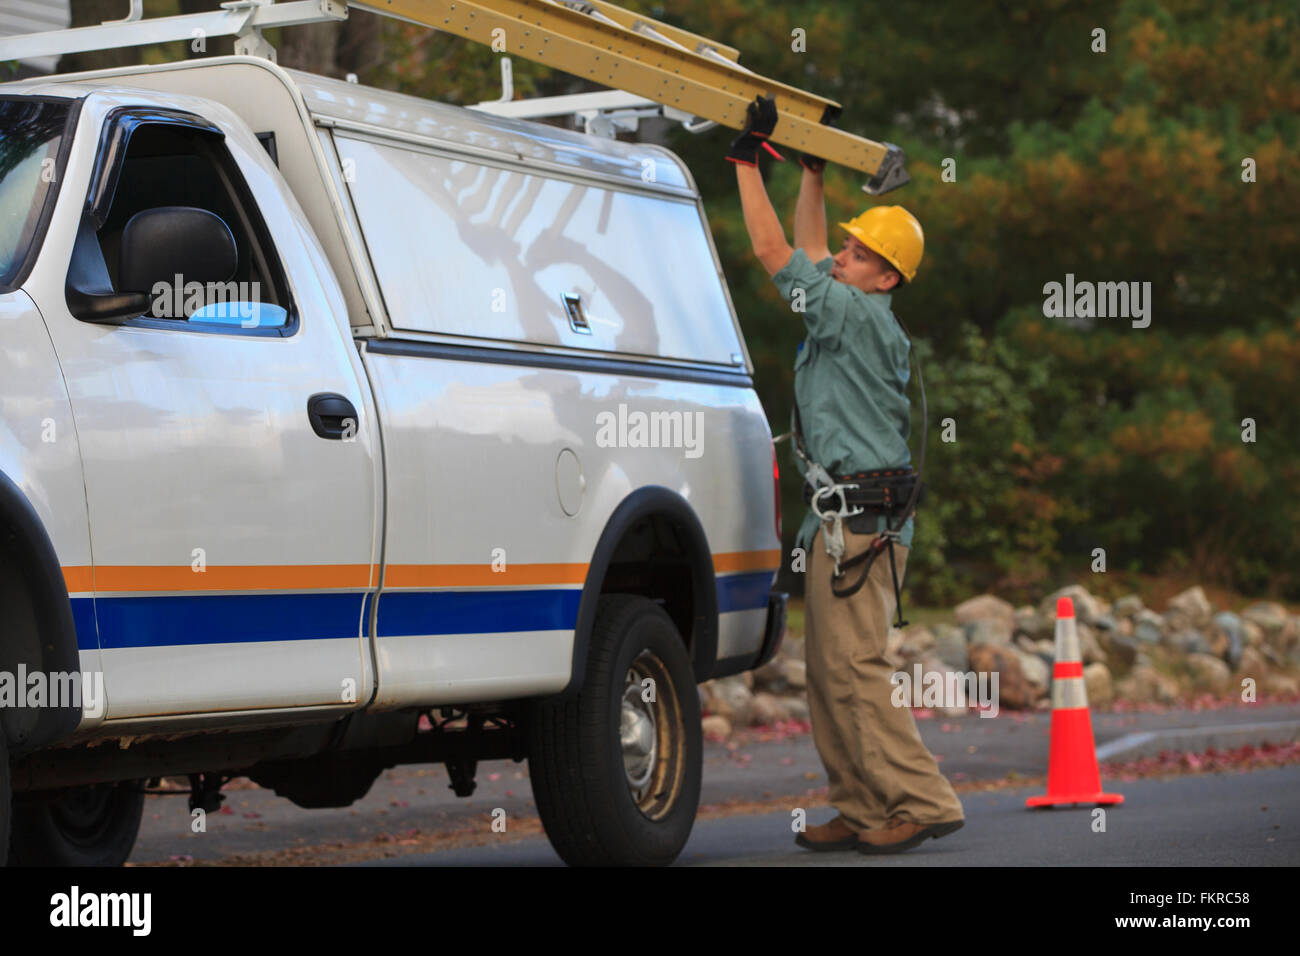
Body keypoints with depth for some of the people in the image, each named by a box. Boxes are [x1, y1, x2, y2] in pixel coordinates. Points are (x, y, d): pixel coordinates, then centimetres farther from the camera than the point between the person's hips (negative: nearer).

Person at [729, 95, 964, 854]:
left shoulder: (862, 315, -11)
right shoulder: (850, 315, 16)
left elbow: (777, 255, -13)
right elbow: (807, 253, 32)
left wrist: (750, 161, -8)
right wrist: (812, 170, 33)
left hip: (862, 514, -10)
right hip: (842, 513, 10)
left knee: (853, 665, -12)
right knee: (830, 672, 9)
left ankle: (922, 800, -12)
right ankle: (863, 809, 10)